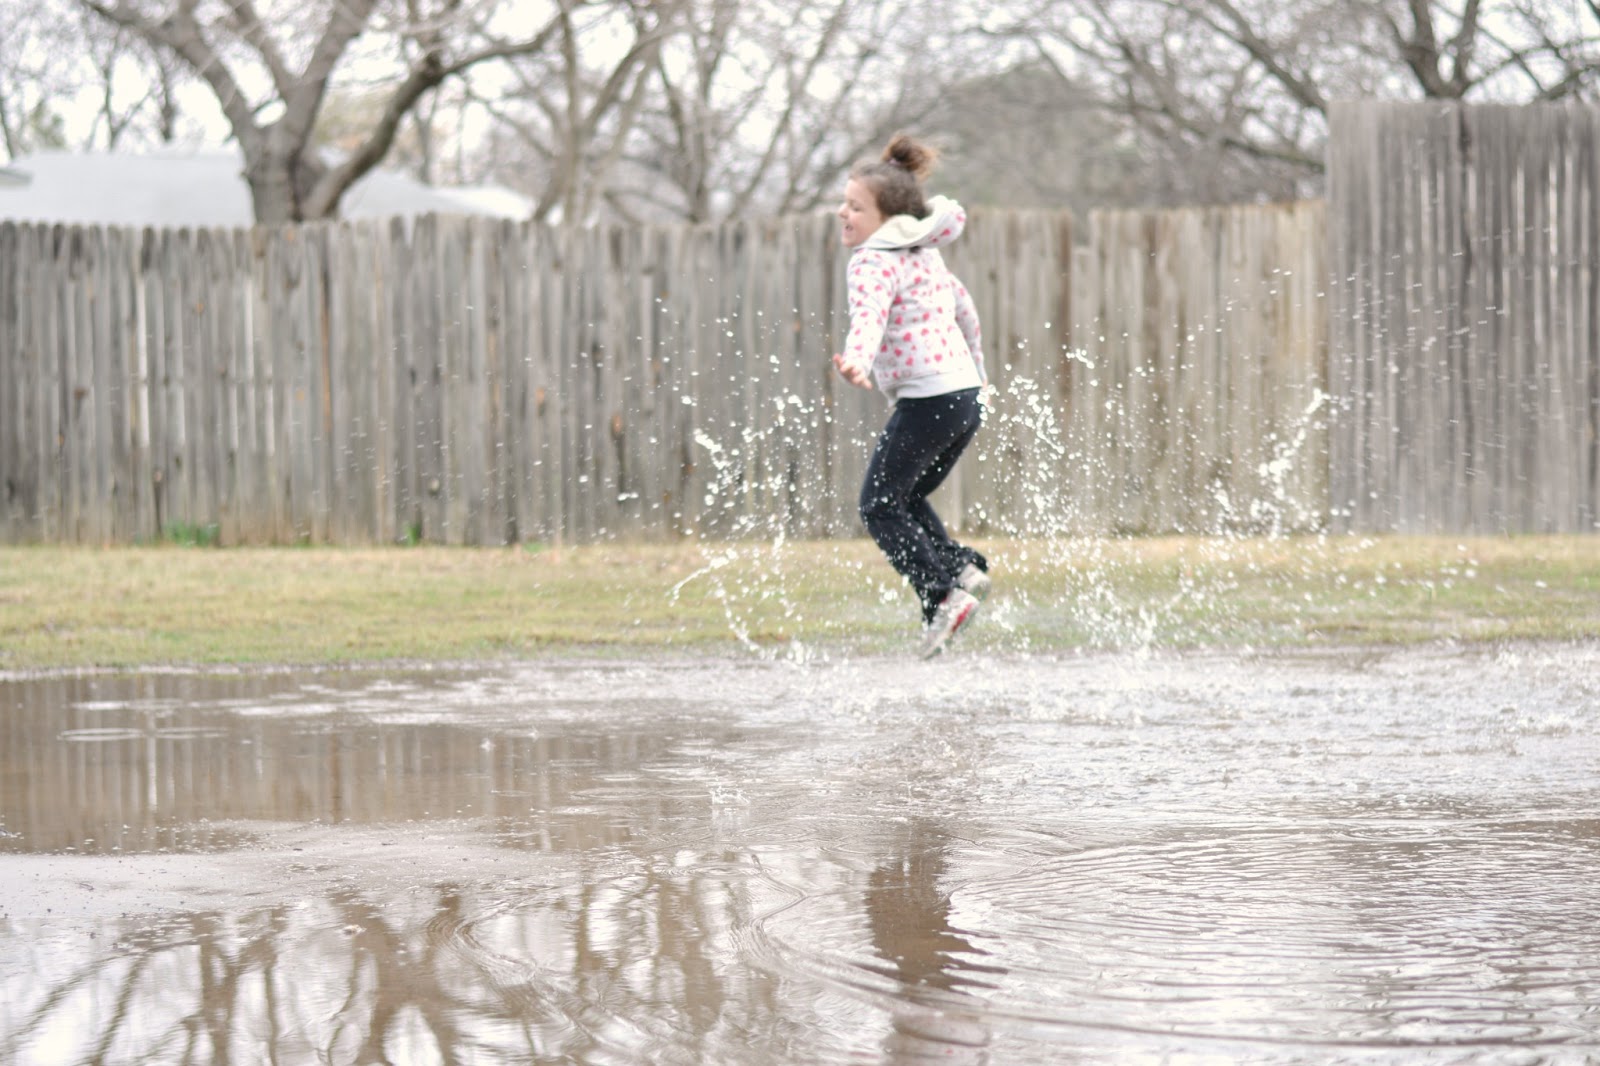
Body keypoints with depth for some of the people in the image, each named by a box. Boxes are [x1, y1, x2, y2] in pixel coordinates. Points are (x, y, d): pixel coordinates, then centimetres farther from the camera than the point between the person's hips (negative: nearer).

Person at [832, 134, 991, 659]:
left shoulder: (874, 262, -11)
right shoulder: (924, 254, 18)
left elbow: (870, 316, -32)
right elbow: (962, 305, 32)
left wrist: (857, 361, -50)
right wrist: (976, 366, 44)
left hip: (927, 399, -9)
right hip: (967, 396, 9)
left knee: (880, 505, -1)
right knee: (906, 498, 21)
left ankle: (943, 596, -11)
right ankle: (964, 567, 5)